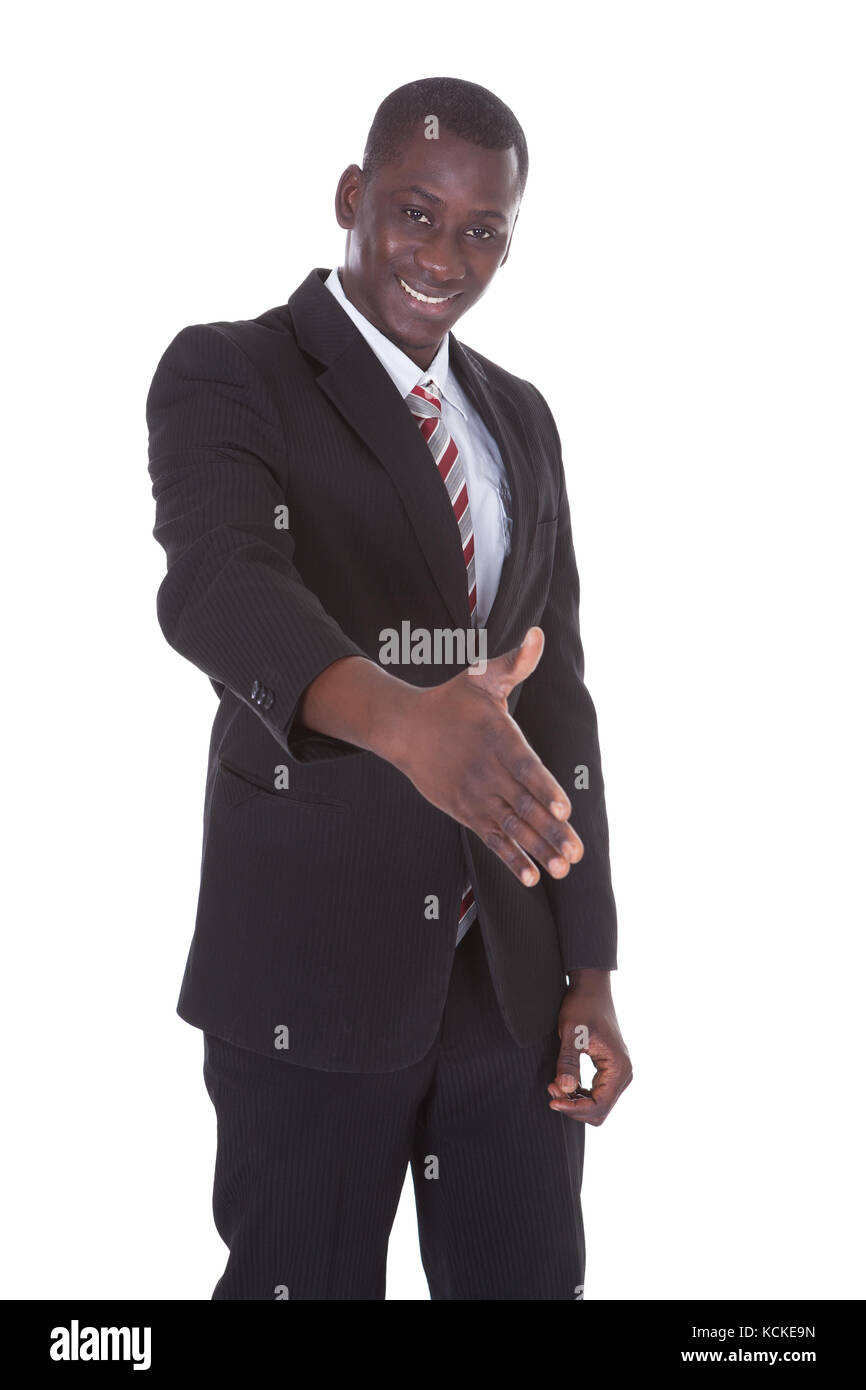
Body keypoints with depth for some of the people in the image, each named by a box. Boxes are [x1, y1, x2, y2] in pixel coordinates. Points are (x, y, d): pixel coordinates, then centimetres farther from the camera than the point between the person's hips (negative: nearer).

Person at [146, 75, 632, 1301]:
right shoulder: (226, 375, -4)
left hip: (512, 970, 5)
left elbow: (555, 692, 12)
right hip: (312, 967, -5)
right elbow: (217, 585, -24)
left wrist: (589, 973, 7)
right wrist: (399, 715, -45)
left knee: (529, 1278, 12)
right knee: (307, 1280, 7)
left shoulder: (521, 419, 12)